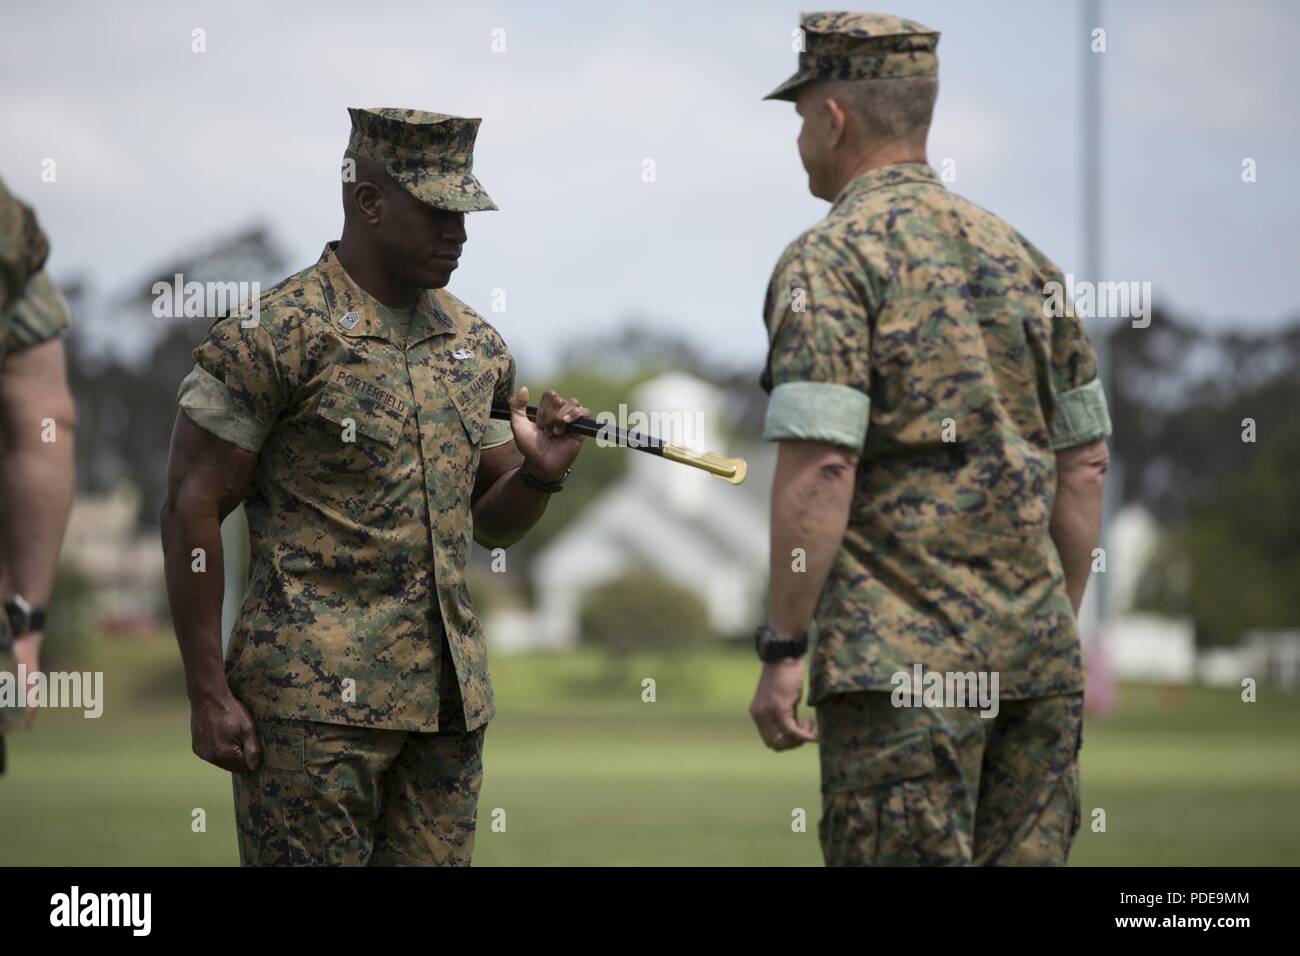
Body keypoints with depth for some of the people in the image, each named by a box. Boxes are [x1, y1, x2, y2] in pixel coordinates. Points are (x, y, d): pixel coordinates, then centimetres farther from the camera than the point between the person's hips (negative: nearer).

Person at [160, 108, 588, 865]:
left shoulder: (477, 347, 12)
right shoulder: (274, 337, -8)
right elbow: (193, 510, -8)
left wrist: (541, 475, -3)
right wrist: (209, 693, -12)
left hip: (448, 701, 6)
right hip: (315, 701, -6)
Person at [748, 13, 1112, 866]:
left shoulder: (831, 260, -7)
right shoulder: (1019, 255, 14)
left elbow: (820, 470, -17)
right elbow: (1085, 464, 16)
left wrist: (783, 650, -12)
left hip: (903, 663, -7)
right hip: (1038, 662, 7)